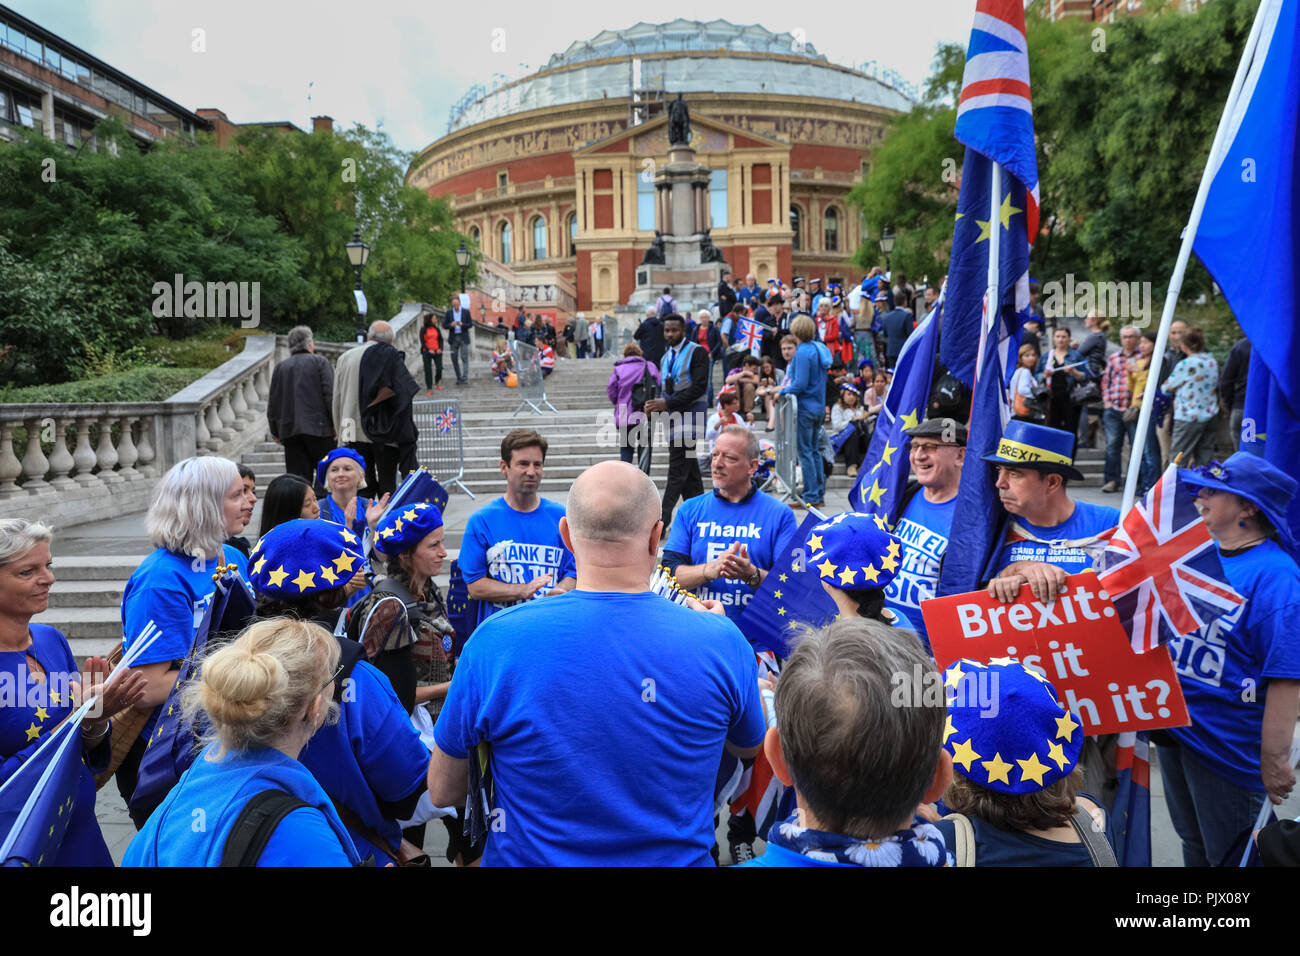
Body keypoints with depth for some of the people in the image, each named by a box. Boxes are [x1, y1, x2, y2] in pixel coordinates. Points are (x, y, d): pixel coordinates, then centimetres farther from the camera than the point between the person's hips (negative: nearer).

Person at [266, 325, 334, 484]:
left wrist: (275, 431, 20)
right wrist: (336, 424, -2)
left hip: (289, 431, 4)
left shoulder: (280, 367, 12)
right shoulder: (320, 362, 1)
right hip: (318, 428, -4)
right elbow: (330, 395, -7)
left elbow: (272, 403, 12)